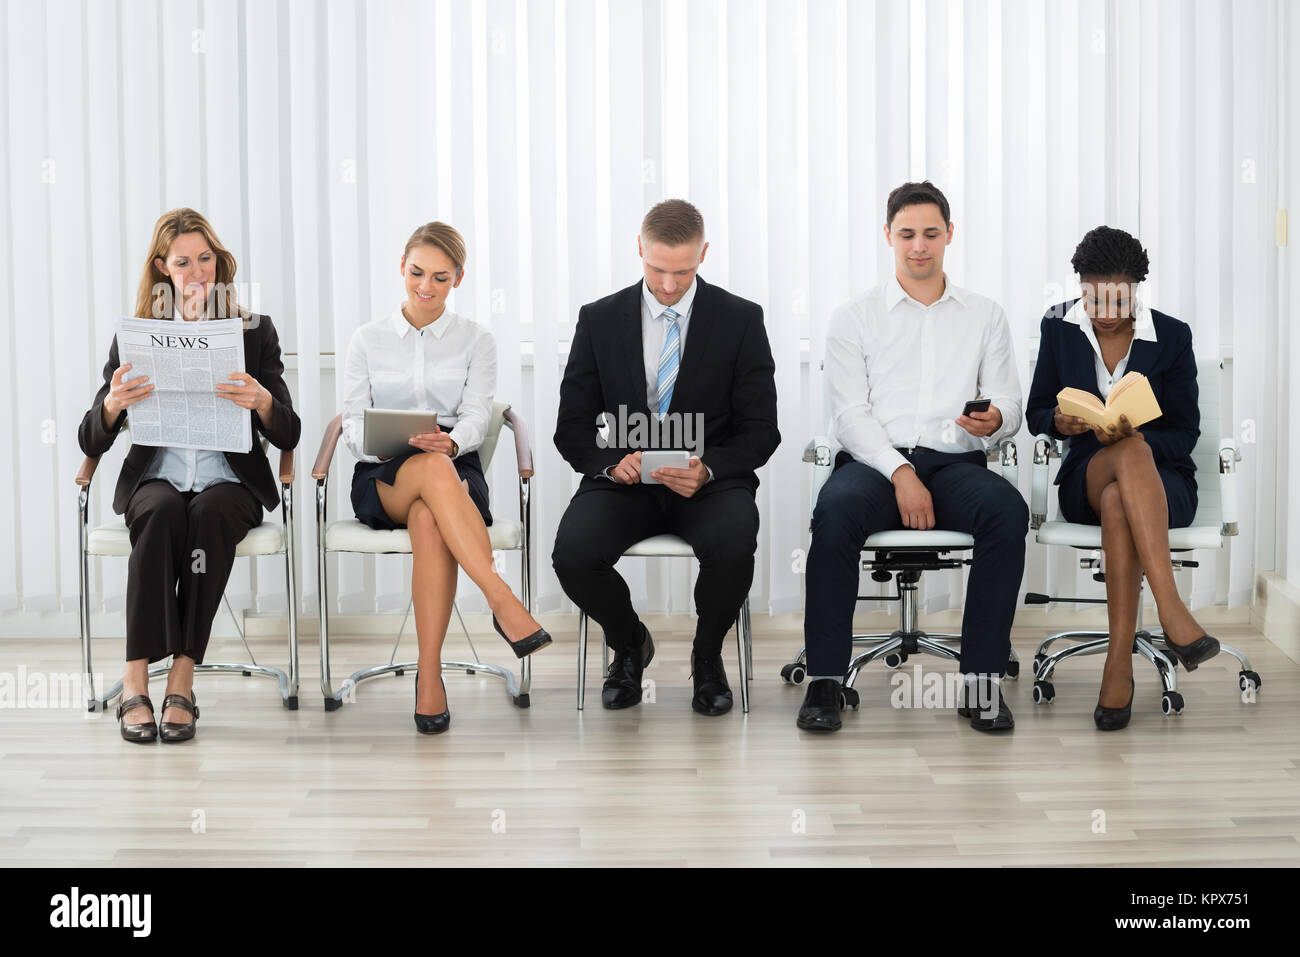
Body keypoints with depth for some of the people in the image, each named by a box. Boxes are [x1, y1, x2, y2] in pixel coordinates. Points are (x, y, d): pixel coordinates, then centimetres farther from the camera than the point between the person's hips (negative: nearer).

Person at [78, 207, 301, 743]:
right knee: (161, 512, -34)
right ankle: (135, 683, -35)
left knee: (211, 512, -35)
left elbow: (288, 436, 3)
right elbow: (91, 442, 5)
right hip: (155, 476, 1)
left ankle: (182, 680, -33)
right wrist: (112, 404, -18)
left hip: (229, 481, 0)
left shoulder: (256, 332, 9)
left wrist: (262, 402, -20)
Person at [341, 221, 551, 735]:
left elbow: (476, 417, -3)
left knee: (428, 519, -38)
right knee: (433, 470, -39)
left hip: (456, 470, 0)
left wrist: (449, 441, -27)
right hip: (381, 478, 0)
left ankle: (429, 674, -41)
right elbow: (353, 426, 4)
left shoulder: (476, 341, 11)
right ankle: (503, 602, -47)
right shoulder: (367, 340, 12)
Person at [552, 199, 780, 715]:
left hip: (710, 479, -1)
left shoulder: (741, 319, 2)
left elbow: (760, 431, 0)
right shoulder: (599, 319, 6)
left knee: (733, 546, -34)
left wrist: (707, 469, -19)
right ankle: (629, 644, 7)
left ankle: (707, 655, 0)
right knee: (572, 555, -29)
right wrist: (612, 461, -16)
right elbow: (572, 427, 6)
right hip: (623, 479, 1)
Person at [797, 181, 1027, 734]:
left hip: (954, 464, 2)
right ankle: (825, 679, -29)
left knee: (1008, 510, -33)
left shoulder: (985, 316, 18)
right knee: (836, 509, -36)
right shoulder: (854, 318, 11)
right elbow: (851, 413, -1)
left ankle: (982, 679, -27)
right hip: (874, 462, -1)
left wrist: (994, 419, -16)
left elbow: (1009, 404, 10)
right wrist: (901, 474, -16)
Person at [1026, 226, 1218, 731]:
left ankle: (1119, 666, -41)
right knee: (1134, 453, -39)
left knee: (1118, 503, -40)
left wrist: (1132, 433, -22)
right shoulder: (1058, 328, 3)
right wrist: (1059, 422, -15)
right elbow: (1036, 413, 10)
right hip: (1086, 480, 1)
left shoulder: (1172, 336, -2)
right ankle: (1173, 615, -49)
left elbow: (1185, 435, -2)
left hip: (1163, 484, 0)